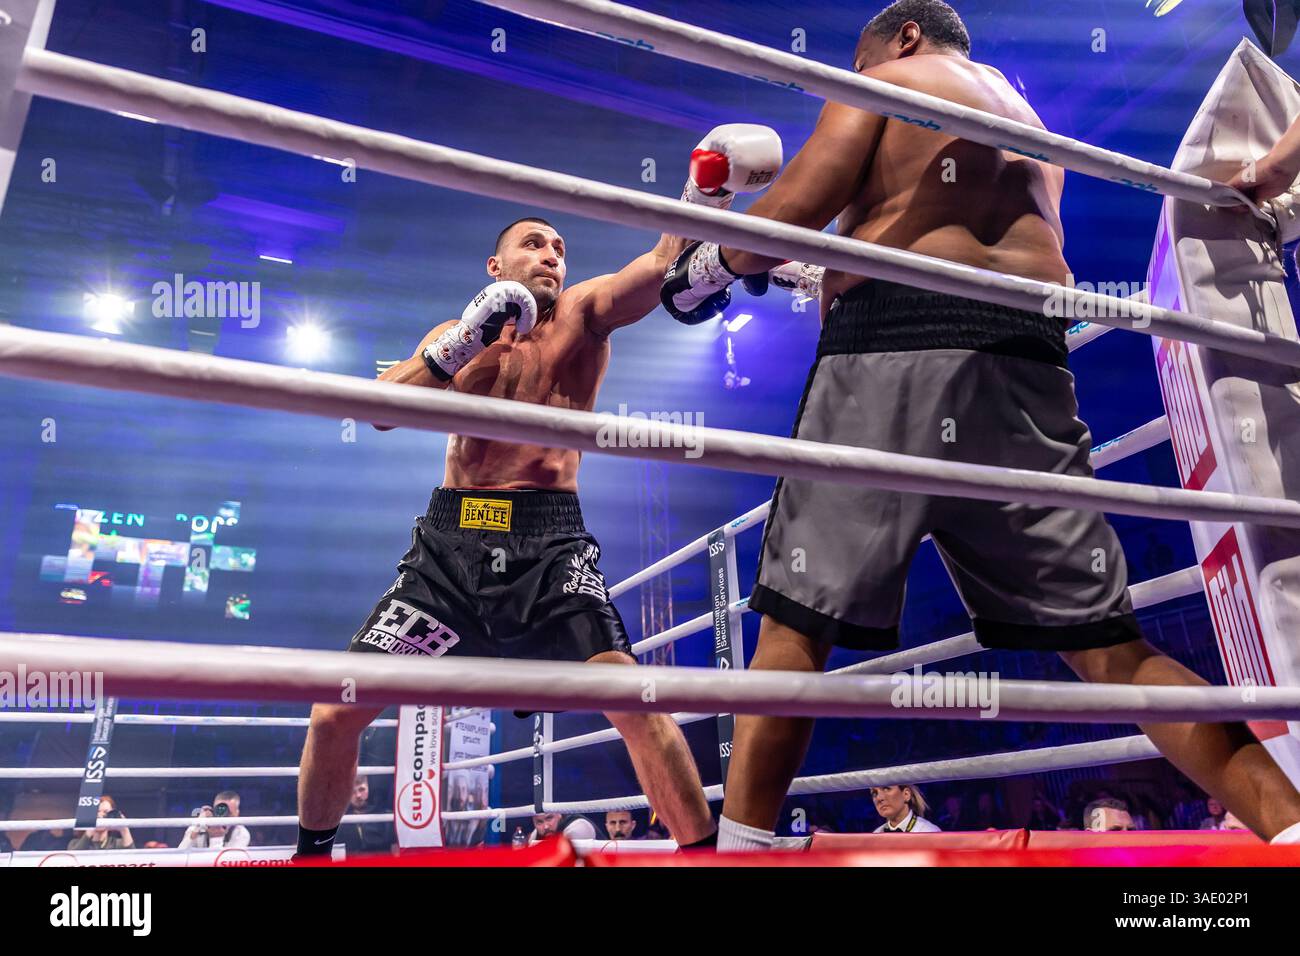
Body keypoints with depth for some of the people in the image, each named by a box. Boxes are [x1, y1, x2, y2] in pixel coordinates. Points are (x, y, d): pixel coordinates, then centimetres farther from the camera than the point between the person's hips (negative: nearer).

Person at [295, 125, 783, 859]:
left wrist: (708, 192, -25)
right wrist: (461, 345, -15)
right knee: (337, 713, 3)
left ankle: (706, 853, -4)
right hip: (450, 539, 3)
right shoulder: (454, 334, 14)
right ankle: (311, 851, 28)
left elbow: (665, 265, -9)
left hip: (549, 540, -2)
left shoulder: (583, 314, 9)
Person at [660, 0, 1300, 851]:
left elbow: (798, 209, 0)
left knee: (796, 620, -2)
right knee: (1108, 644, 7)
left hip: (894, 354, -6)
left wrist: (715, 263, 17)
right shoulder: (1033, 124, 34)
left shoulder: (889, 80, 14)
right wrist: (828, 273, 39)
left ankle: (741, 846, -2)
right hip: (1026, 365, 6)